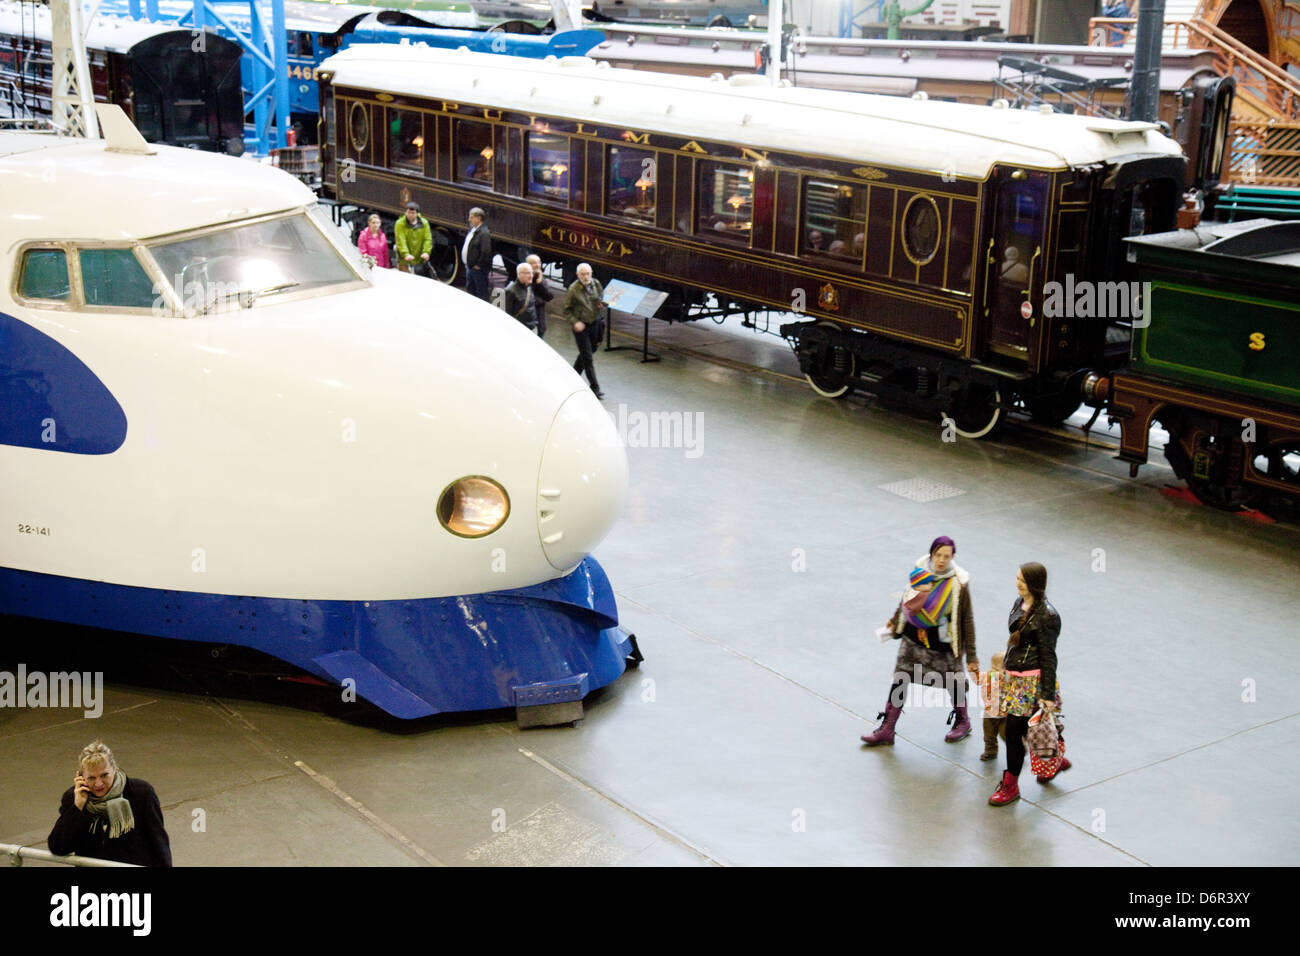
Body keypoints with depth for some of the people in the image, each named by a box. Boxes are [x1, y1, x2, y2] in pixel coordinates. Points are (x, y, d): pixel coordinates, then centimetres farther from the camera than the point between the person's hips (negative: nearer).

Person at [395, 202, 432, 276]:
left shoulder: (424, 223, 6)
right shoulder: (400, 224, -3)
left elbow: (428, 239, 0)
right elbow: (401, 241, -14)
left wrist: (426, 252, -17)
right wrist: (406, 254, -28)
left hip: (420, 260, 3)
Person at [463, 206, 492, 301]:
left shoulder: (484, 233, -19)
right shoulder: (472, 229, 12)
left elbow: (486, 251, -26)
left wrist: (479, 265, -18)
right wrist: (468, 264, 17)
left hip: (478, 268, -10)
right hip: (470, 267, 10)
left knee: (482, 292, -2)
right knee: (470, 289, 19)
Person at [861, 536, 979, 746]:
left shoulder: (958, 583, -15)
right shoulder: (920, 571, -7)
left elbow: (967, 619, -11)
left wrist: (971, 656, -11)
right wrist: (895, 620, 26)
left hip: (943, 642, -3)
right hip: (913, 637, 3)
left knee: (953, 681, 12)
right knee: (900, 679, 2)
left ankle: (962, 722, 39)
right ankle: (886, 730, 11)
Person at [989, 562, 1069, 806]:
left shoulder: (1046, 615, -16)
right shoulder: (1019, 603, 8)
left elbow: (1048, 657, -16)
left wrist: (1048, 694, -16)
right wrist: (1007, 667, 23)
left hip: (1032, 681, -8)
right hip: (1014, 677, 8)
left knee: (1014, 730, -4)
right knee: (1027, 729, 16)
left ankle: (1010, 786, 7)